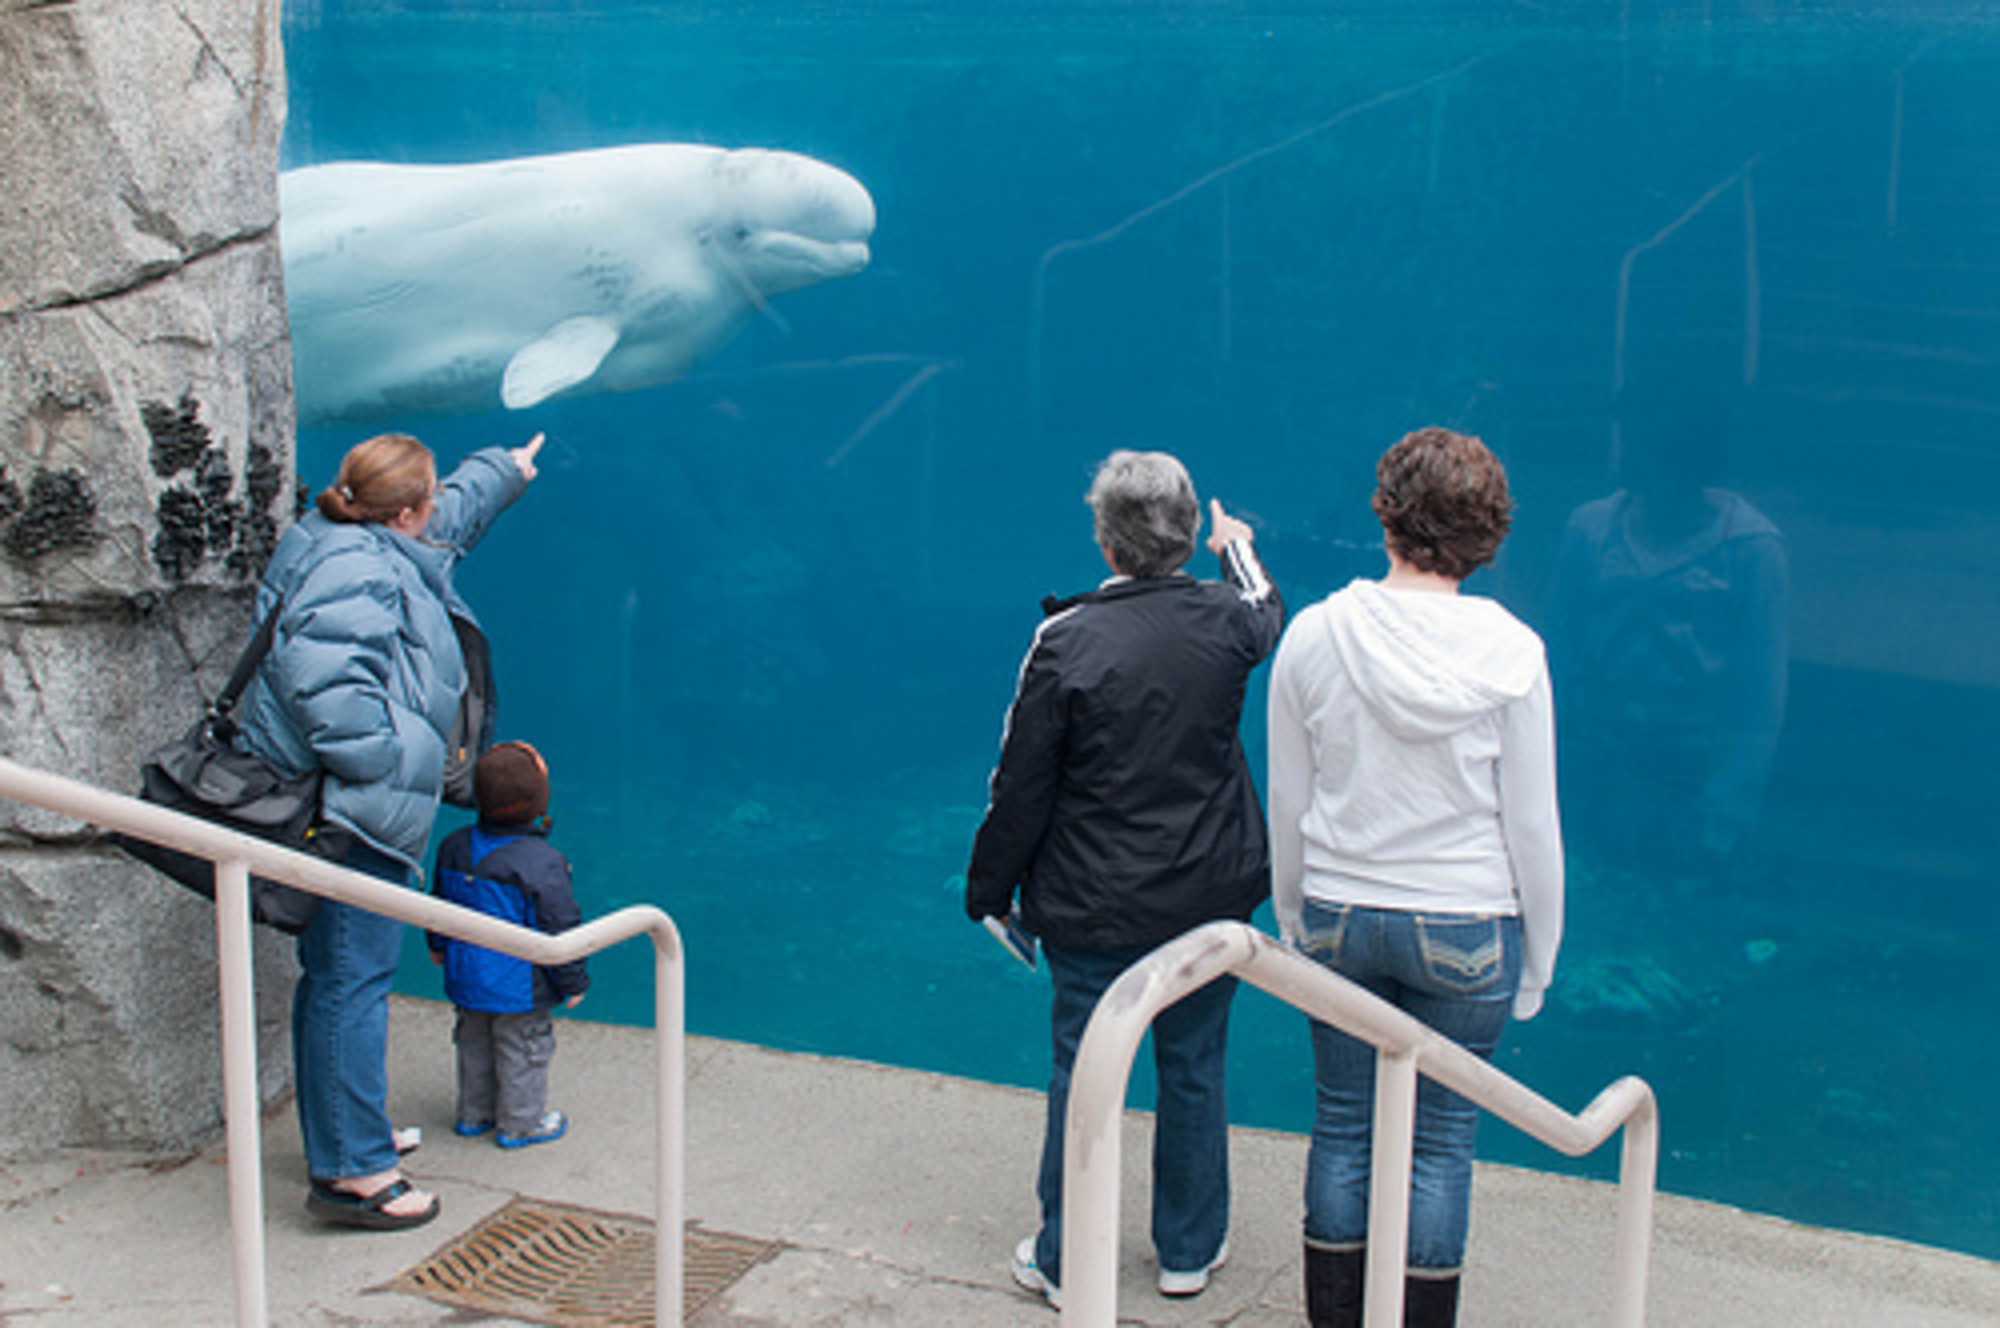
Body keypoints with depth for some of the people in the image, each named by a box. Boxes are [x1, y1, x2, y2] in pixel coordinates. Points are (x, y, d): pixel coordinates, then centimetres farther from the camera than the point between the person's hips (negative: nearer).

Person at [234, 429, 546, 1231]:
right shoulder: (357, 573, -17)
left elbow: (454, 516, 37)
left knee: (334, 976, 19)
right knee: (351, 979, -9)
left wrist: (507, 470, 50)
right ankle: (352, 1171, -6)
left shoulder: (381, 554, 17)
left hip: (343, 810, 12)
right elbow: (321, 676, -31)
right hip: (347, 812, -12)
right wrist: (383, 759, -25)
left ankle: (337, 1138, 31)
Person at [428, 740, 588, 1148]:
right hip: (518, 988, -7)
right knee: (523, 1051, 10)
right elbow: (559, 930, -17)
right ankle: (521, 1123, 22)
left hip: (466, 975, 7)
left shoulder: (454, 847, -4)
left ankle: (474, 1113, 36)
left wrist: (439, 946, 31)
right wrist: (573, 982, -5)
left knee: (475, 1043, 22)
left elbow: (440, 904, 13)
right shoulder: (541, 863, -24)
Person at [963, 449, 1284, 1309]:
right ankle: (1189, 1252, 29)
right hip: (1210, 896, 3)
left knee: (1081, 1076, 10)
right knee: (1194, 1073, 16)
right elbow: (1269, 614, 21)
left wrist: (991, 892, 2)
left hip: (1094, 907, -3)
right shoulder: (1226, 619, -6)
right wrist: (1238, 547, 42)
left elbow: (1022, 786, -11)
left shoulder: (1066, 641, -17)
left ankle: (1063, 1262, 22)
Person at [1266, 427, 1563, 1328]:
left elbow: (1287, 805, 1)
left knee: (1343, 1127, 14)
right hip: (1465, 931, -2)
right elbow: (1532, 824, -6)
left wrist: (1294, 918, 14)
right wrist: (1537, 961, 5)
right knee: (1440, 1142, 9)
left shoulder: (1313, 636, -7)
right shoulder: (1511, 653, -11)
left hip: (1340, 916, 2)